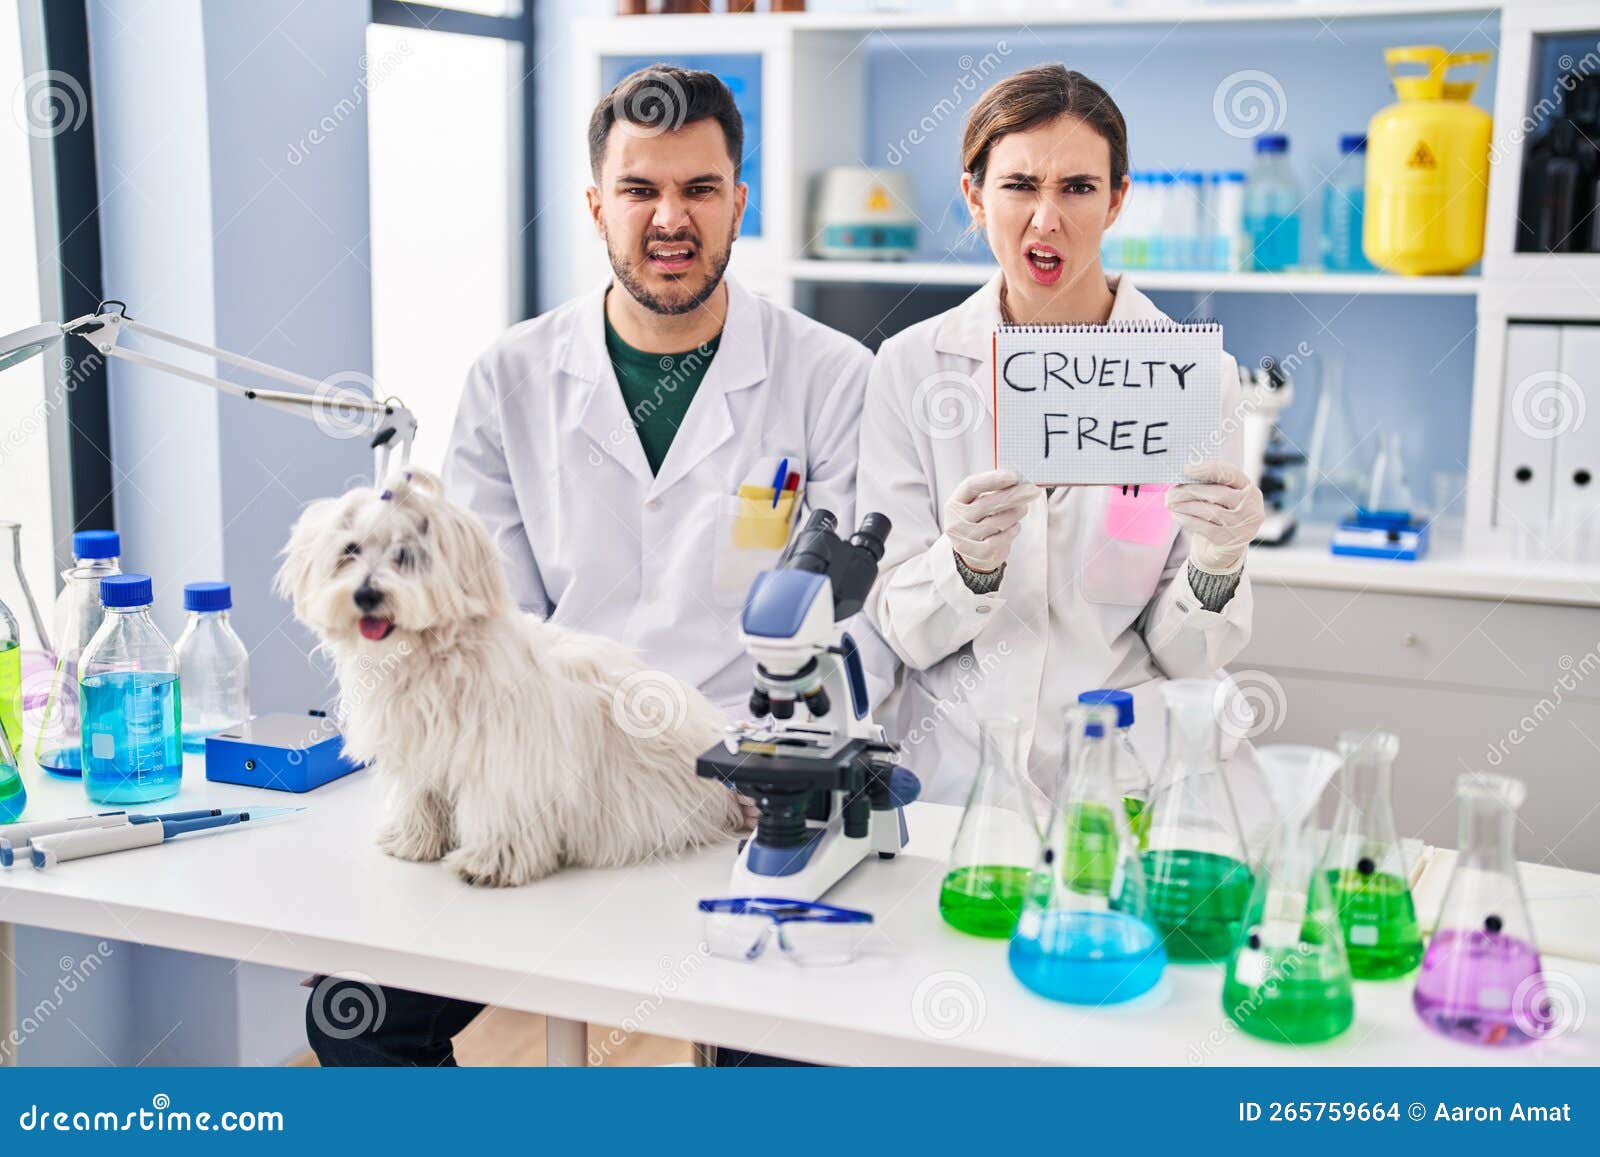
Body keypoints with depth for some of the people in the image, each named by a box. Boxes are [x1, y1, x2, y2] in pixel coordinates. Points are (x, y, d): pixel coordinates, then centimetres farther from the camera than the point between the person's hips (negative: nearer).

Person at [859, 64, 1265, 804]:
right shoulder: (911, 367, 2)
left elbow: (1185, 654, 2)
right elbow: (897, 627, -1)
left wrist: (1216, 569, -18)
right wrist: (968, 563, -20)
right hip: (950, 783, 1)